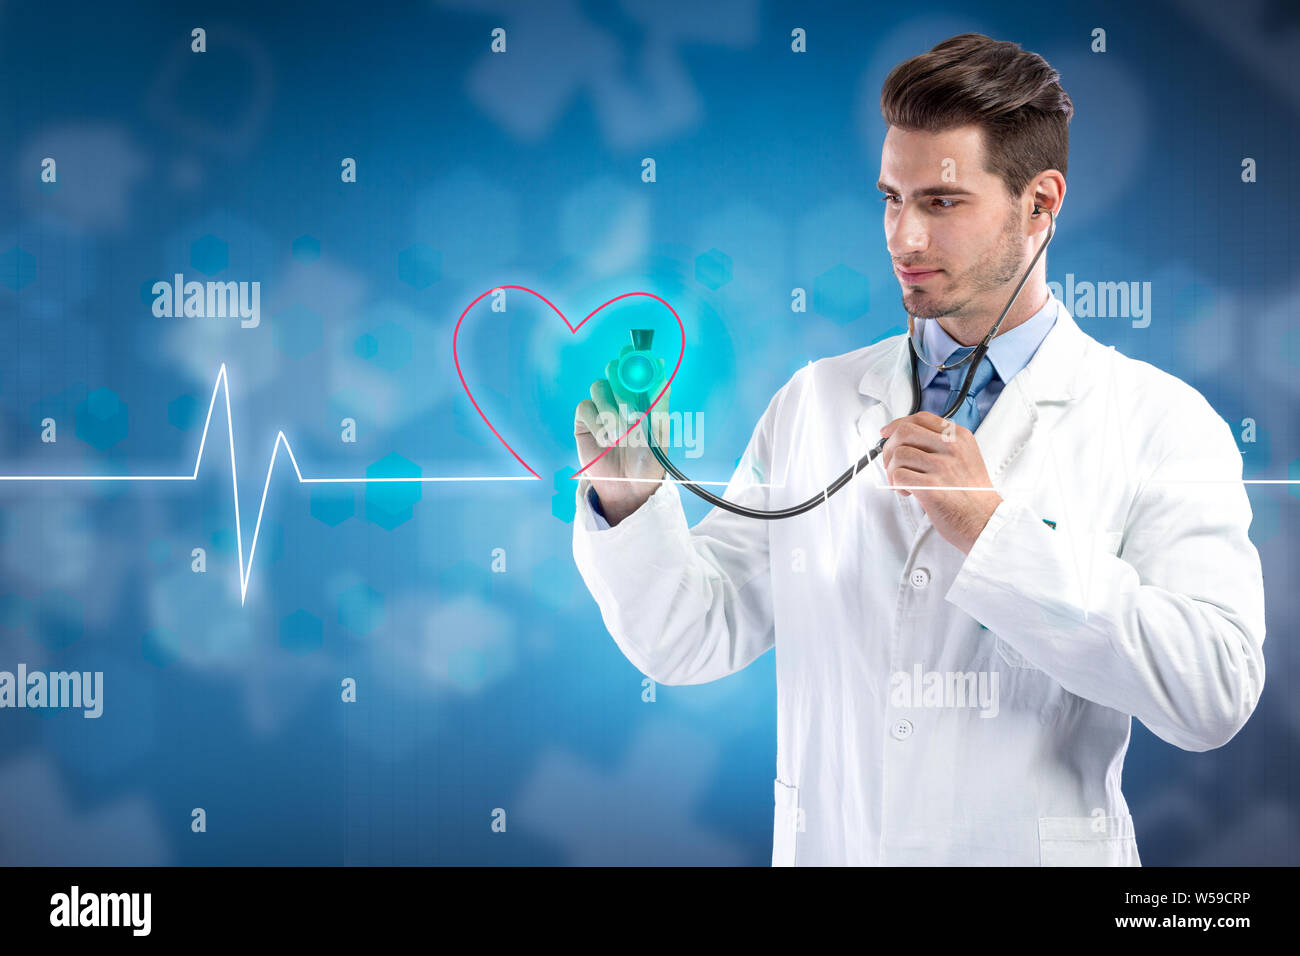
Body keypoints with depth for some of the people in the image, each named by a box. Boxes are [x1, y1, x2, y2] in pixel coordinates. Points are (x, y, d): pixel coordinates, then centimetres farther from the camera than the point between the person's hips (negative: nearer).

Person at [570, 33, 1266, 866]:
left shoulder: (1160, 423, -5)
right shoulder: (813, 401, 5)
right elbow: (691, 640, 2)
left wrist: (994, 529, -18)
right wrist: (630, 499, -15)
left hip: (1033, 848, -3)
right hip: (824, 844, 3)